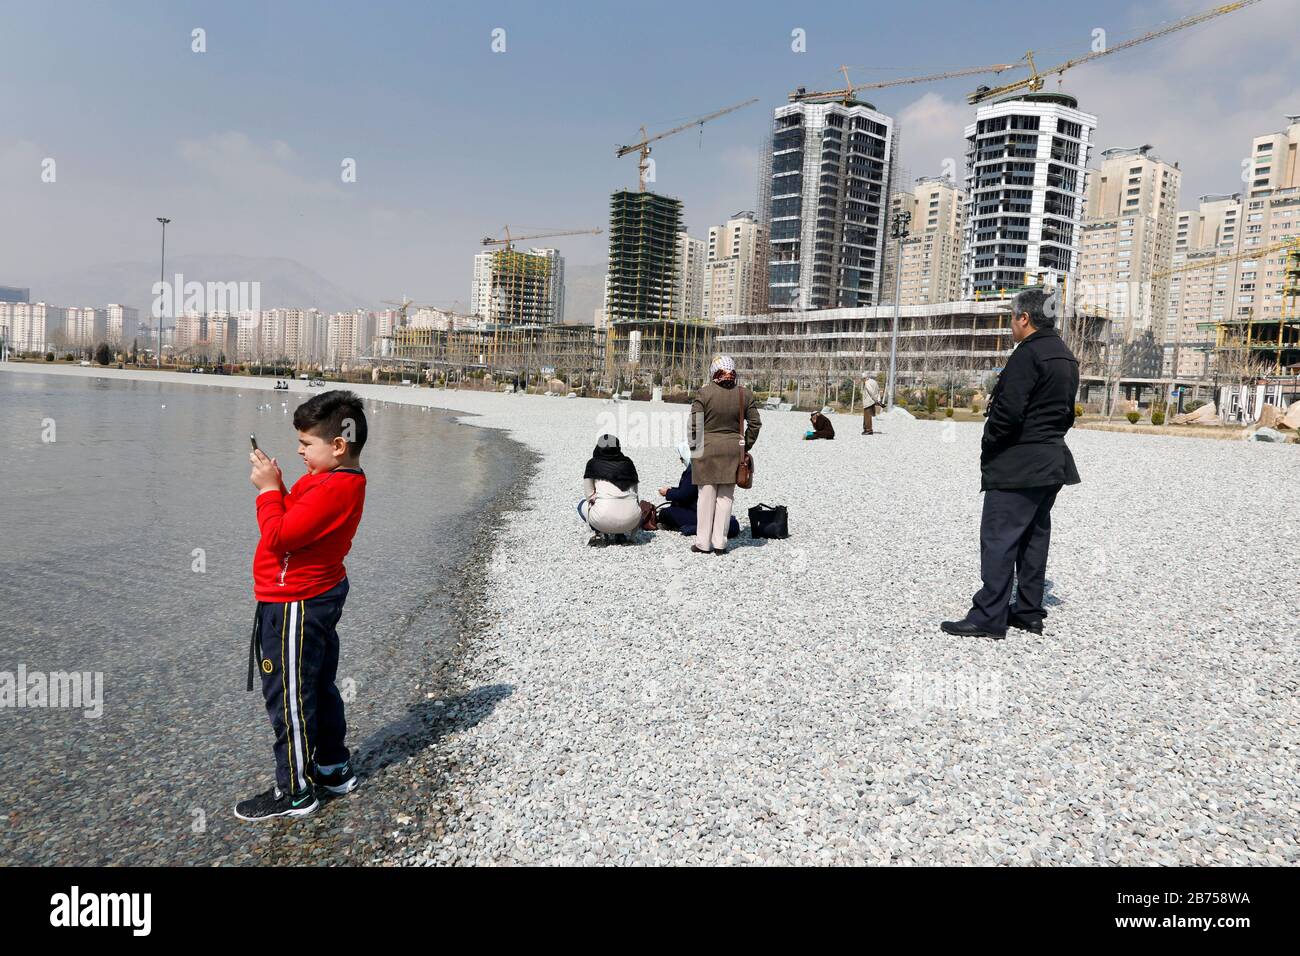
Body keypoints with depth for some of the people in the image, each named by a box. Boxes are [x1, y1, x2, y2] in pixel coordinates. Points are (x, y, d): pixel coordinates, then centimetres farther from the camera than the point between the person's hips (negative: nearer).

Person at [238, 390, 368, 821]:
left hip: (294, 606, -11)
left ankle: (294, 792, 17)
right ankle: (334, 769, 36)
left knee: (289, 698, 3)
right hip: (321, 594, 11)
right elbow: (296, 520, 12)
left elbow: (278, 536, -27)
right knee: (319, 688, 21)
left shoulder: (330, 490, -26)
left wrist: (268, 489, -15)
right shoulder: (344, 480, 7)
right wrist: (276, 485, -1)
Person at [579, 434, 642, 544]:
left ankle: (599, 532, 5)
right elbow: (634, 492, 17)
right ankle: (621, 533, 10)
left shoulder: (593, 463, 12)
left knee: (582, 505, 32)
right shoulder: (628, 462, 17)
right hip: (630, 520, 1)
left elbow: (589, 494, 9)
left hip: (603, 518, -1)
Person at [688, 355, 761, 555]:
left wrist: (694, 446, 4)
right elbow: (755, 423, 5)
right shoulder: (745, 394, 2)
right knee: (725, 497, 9)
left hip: (707, 450, -2)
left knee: (706, 496, 5)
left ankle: (703, 543, 10)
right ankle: (720, 543, 11)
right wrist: (746, 446, 15)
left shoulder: (704, 393, -8)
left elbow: (694, 424, -8)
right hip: (733, 451, 3)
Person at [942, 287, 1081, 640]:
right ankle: (1029, 612, 20)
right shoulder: (1067, 357, 15)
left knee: (999, 538, -6)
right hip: (1052, 462, 10)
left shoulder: (1028, 354, -16)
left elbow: (1009, 410, -23)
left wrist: (988, 443, -8)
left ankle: (989, 617, -4)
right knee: (1034, 536, 14)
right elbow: (1067, 413, 18)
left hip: (1017, 465, -10)